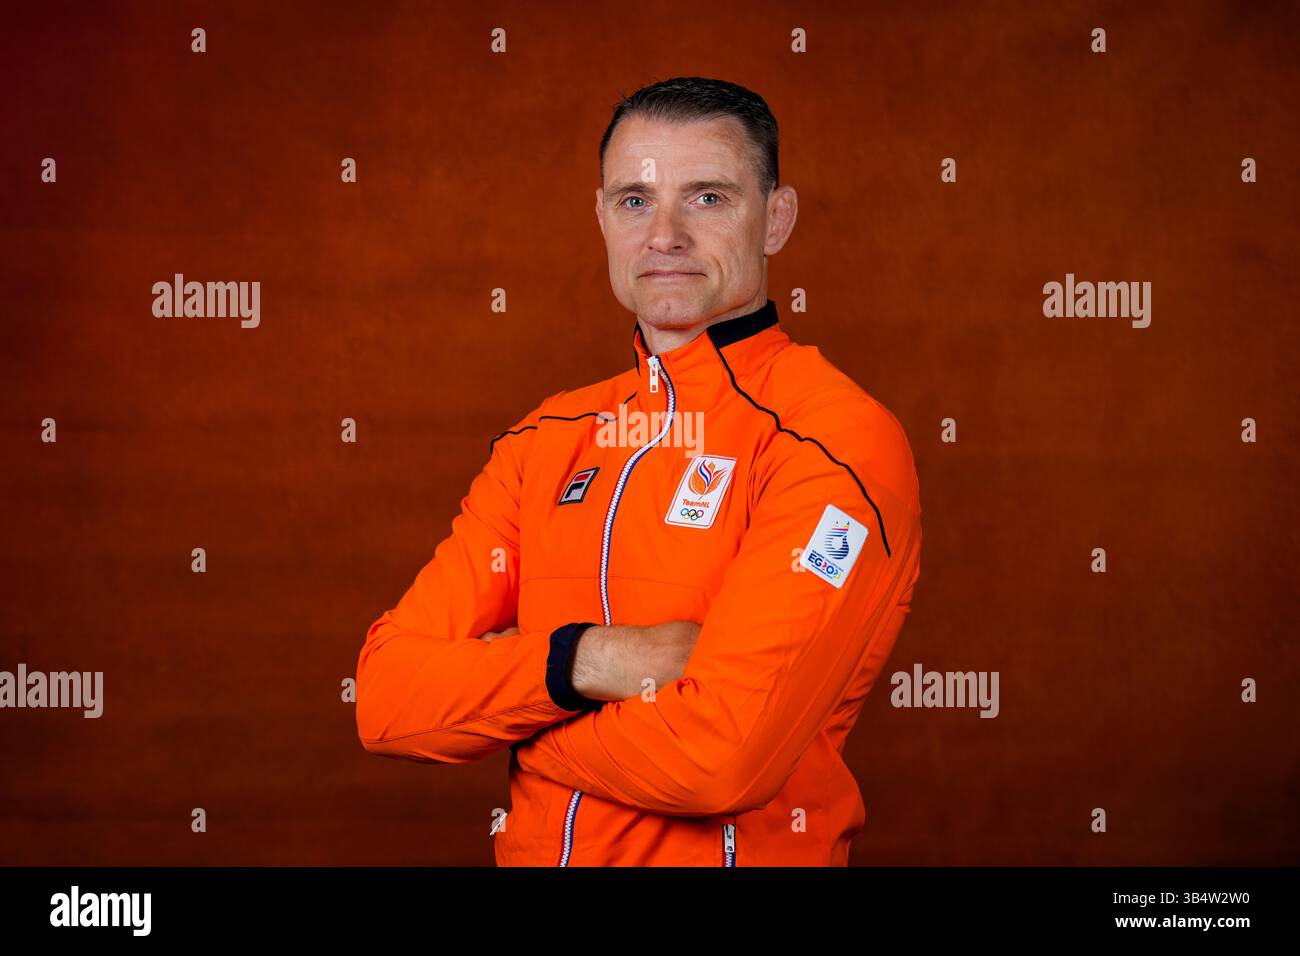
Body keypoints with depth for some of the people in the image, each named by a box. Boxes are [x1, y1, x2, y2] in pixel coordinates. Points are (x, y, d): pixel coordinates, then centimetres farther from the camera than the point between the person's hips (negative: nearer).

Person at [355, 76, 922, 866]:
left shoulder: (841, 442, -17)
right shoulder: (546, 441, 2)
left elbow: (724, 752, -27)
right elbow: (388, 695, -4)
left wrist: (499, 698, -11)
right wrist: (579, 662, -21)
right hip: (536, 847, 5)